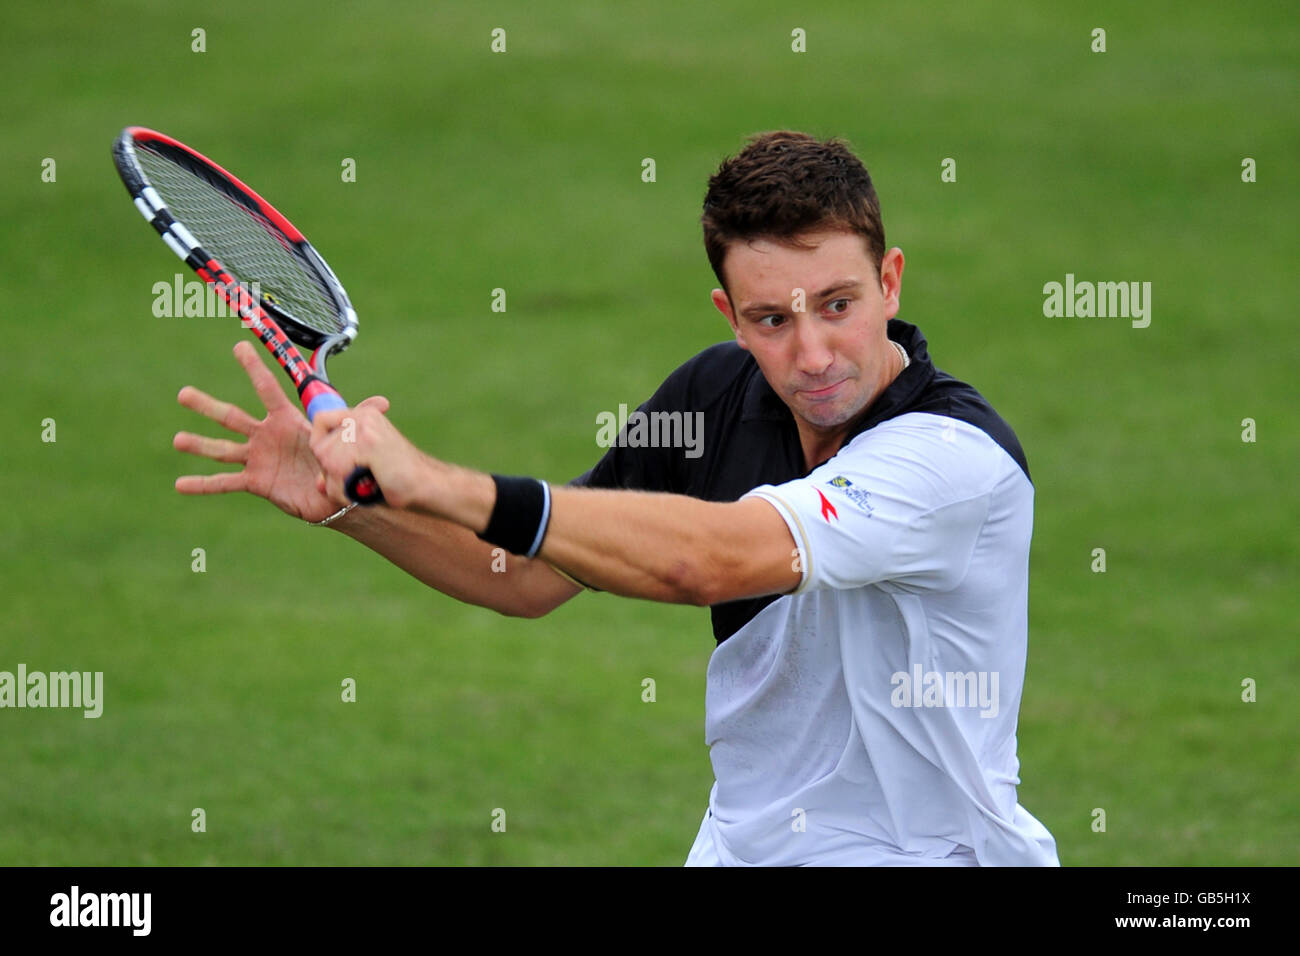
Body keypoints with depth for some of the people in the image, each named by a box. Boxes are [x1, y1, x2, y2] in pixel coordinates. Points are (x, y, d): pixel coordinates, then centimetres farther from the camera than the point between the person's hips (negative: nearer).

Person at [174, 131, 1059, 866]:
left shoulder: (961, 459, -24)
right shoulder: (720, 393, 0)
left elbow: (710, 560, -37)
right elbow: (531, 576, 10)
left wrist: (434, 484, -39)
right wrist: (343, 497, -6)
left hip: (920, 852, -5)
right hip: (740, 844, 5)